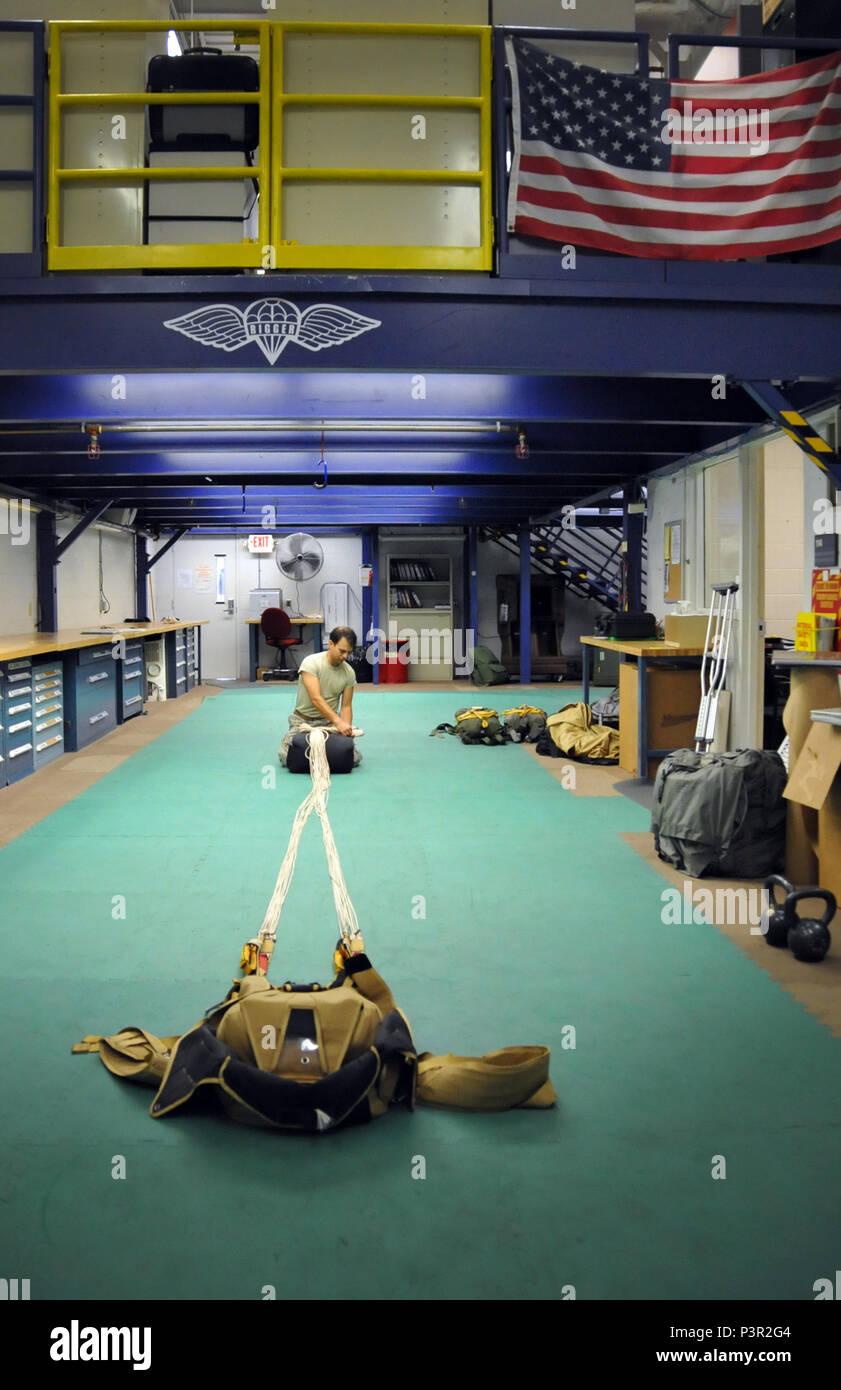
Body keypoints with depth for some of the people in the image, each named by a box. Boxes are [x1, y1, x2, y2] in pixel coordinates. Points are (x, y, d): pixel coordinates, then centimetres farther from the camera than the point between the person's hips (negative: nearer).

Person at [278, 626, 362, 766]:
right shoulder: (311, 663, -20)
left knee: (354, 757, -17)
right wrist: (338, 721, -42)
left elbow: (346, 706, -1)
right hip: (303, 719, -3)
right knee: (288, 757, -25)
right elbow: (316, 699, -30)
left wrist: (346, 727, -22)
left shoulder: (349, 673, -4)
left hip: (330, 720, 3)